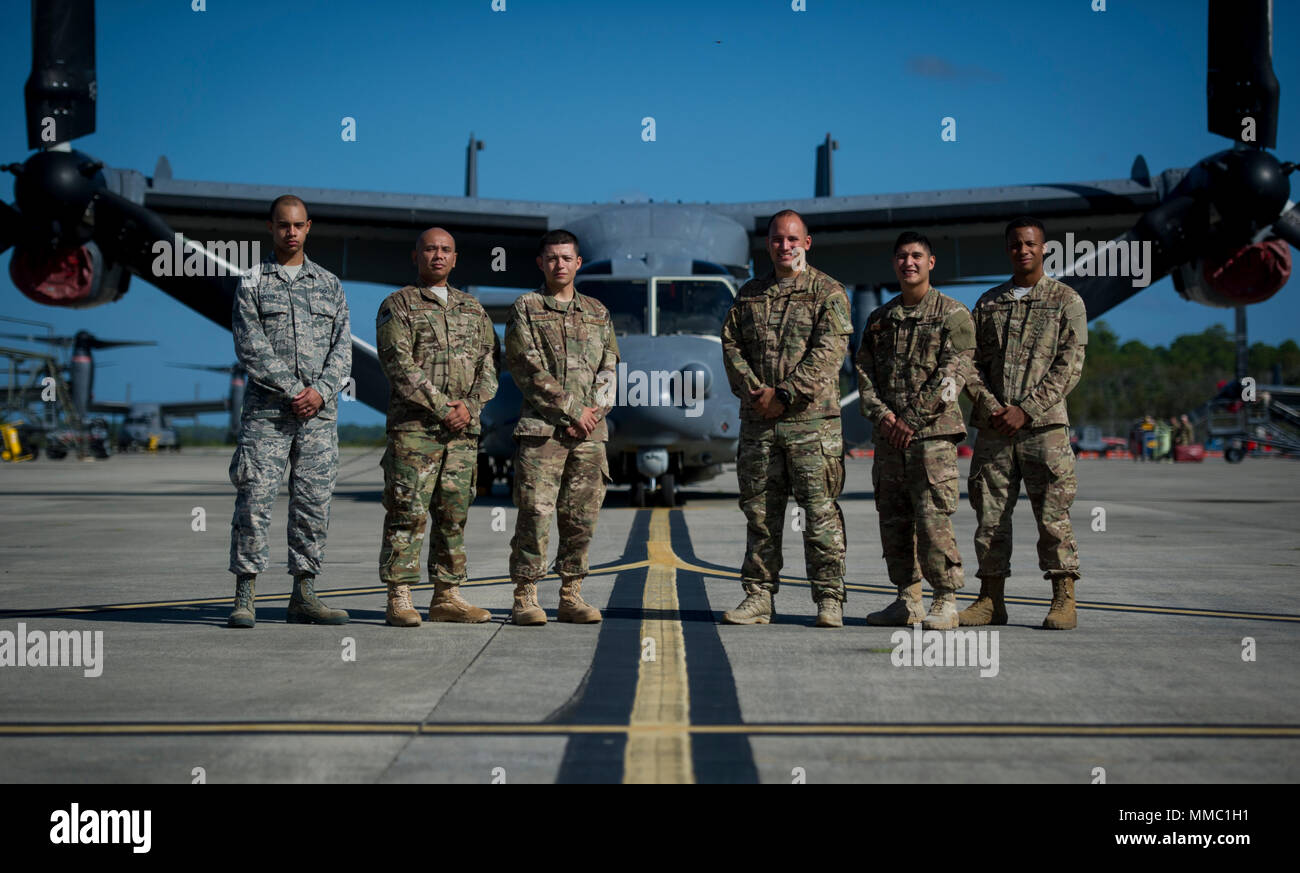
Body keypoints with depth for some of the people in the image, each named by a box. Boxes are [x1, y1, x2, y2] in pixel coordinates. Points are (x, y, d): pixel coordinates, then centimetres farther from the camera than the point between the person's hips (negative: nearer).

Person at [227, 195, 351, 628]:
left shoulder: (329, 284, 14)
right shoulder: (252, 284, 4)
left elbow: (343, 348, 6)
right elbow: (251, 348, -6)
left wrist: (321, 390, -10)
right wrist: (293, 391, -14)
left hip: (319, 412, 3)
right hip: (266, 411, -3)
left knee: (313, 502, 4)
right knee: (255, 499, -8)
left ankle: (303, 596, 10)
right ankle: (245, 598, -4)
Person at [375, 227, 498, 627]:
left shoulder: (473, 310, 17)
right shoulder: (397, 306, 2)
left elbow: (487, 368, 11)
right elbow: (399, 365, -9)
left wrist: (469, 407, -7)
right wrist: (441, 407, -14)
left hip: (463, 430, 5)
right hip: (413, 427, -5)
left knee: (453, 515, 7)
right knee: (408, 513, -7)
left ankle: (448, 597, 13)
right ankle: (399, 600, -4)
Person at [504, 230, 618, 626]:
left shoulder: (598, 312, 17)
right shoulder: (525, 310, 4)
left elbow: (609, 369, 13)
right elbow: (529, 370, -6)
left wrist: (596, 409, -5)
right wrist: (573, 410, -11)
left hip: (590, 430, 4)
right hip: (541, 428, -4)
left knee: (582, 517, 4)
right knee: (535, 513, -8)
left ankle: (571, 596, 12)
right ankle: (525, 597, -2)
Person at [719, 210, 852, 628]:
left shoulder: (828, 292, 1)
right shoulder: (749, 294, 15)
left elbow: (829, 350, -9)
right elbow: (731, 343, 10)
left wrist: (785, 394, -14)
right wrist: (753, 390, -8)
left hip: (811, 420, -4)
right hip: (758, 421, 4)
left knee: (820, 510, -4)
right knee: (760, 510, 7)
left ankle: (829, 600, 2)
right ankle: (759, 596, 14)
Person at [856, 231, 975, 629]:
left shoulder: (953, 315, 1)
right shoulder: (879, 319, 17)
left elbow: (953, 375, -9)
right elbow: (864, 373, 11)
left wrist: (912, 422, -15)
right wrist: (882, 415, -7)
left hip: (933, 436, -5)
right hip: (888, 438, 6)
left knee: (933, 522, -10)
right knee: (893, 523, 7)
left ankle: (946, 603, -2)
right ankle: (908, 600, 16)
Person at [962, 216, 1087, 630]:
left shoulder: (1067, 301, 4)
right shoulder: (989, 302, 15)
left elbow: (1069, 367, -4)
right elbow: (971, 362, 11)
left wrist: (1025, 410, -12)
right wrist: (991, 407, -6)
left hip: (1044, 426, -3)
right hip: (993, 428, 4)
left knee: (1053, 516, -5)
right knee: (990, 516, 4)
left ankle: (1064, 602, 2)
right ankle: (991, 600, 10)